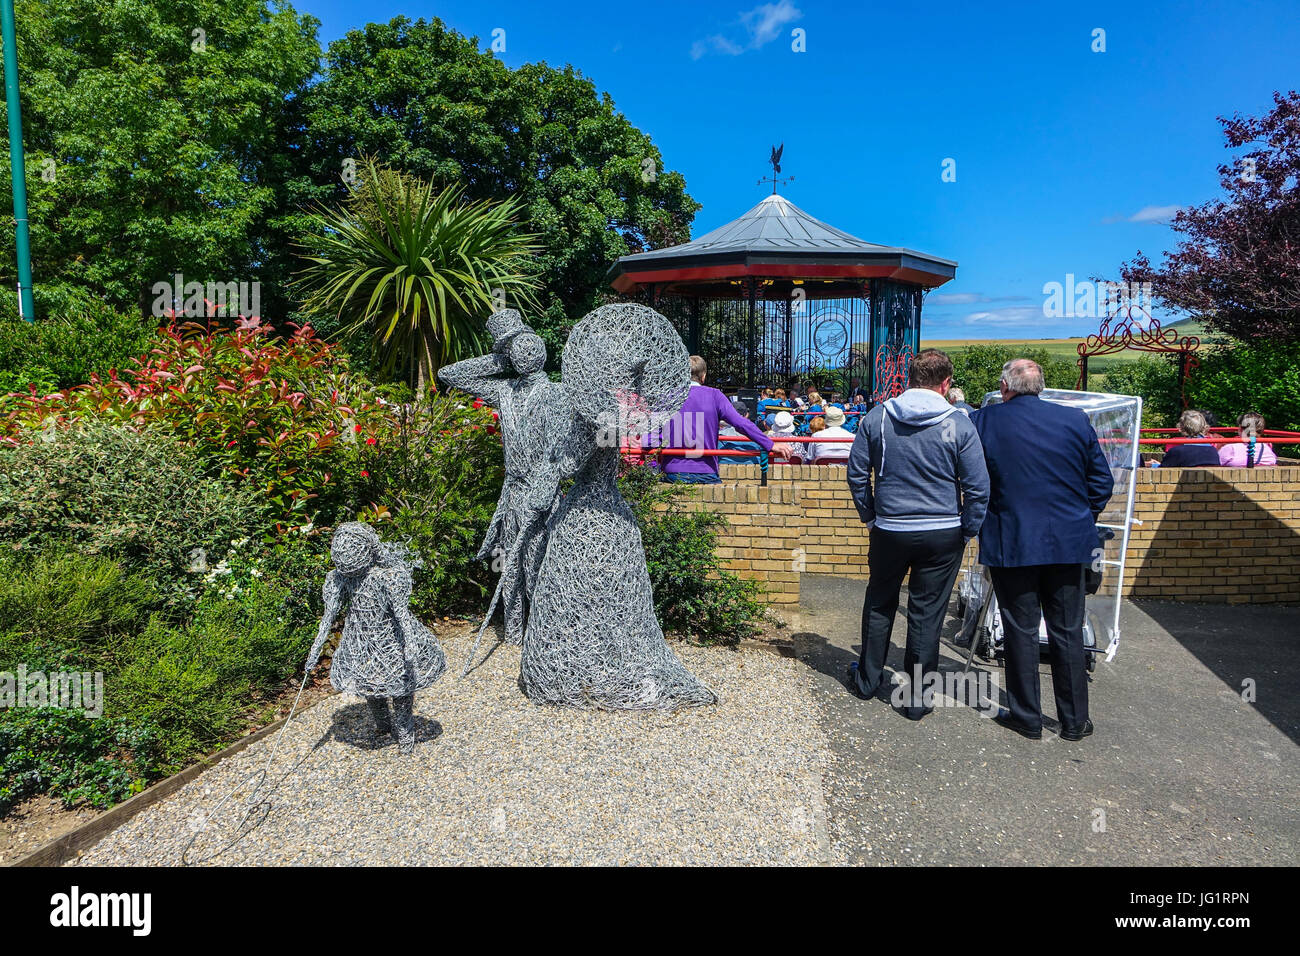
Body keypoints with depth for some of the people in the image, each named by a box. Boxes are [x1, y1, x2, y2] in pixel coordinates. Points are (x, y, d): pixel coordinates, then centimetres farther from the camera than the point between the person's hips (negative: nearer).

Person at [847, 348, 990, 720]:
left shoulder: (877, 417, -3)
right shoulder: (958, 423, -9)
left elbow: (857, 473, 2)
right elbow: (978, 487, -8)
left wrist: (870, 516, 12)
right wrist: (967, 531, 4)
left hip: (888, 530, 2)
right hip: (942, 534, -1)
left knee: (879, 603, 20)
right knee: (927, 612, 8)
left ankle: (868, 678, 33)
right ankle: (918, 696, 17)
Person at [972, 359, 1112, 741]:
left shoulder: (983, 420, -6)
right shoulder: (1075, 420, 1)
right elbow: (1102, 481, 6)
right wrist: (1083, 519, 17)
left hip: (1010, 545, -2)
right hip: (1068, 543, 2)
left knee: (1021, 631, 8)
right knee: (1068, 631, 11)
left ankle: (1026, 717, 17)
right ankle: (1074, 721, 21)